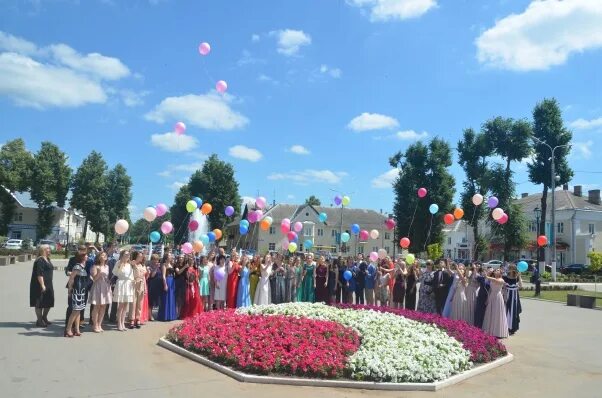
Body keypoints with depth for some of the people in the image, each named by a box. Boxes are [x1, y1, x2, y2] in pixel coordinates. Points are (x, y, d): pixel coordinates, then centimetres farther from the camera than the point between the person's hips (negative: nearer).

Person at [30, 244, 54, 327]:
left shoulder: (47, 259, 13)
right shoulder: (40, 260, -16)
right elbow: (39, 274, -22)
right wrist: (42, 285, -25)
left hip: (48, 285, 9)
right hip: (40, 285, -9)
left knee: (49, 302, 14)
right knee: (40, 303, 1)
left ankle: (44, 318, 28)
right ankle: (39, 320, 10)